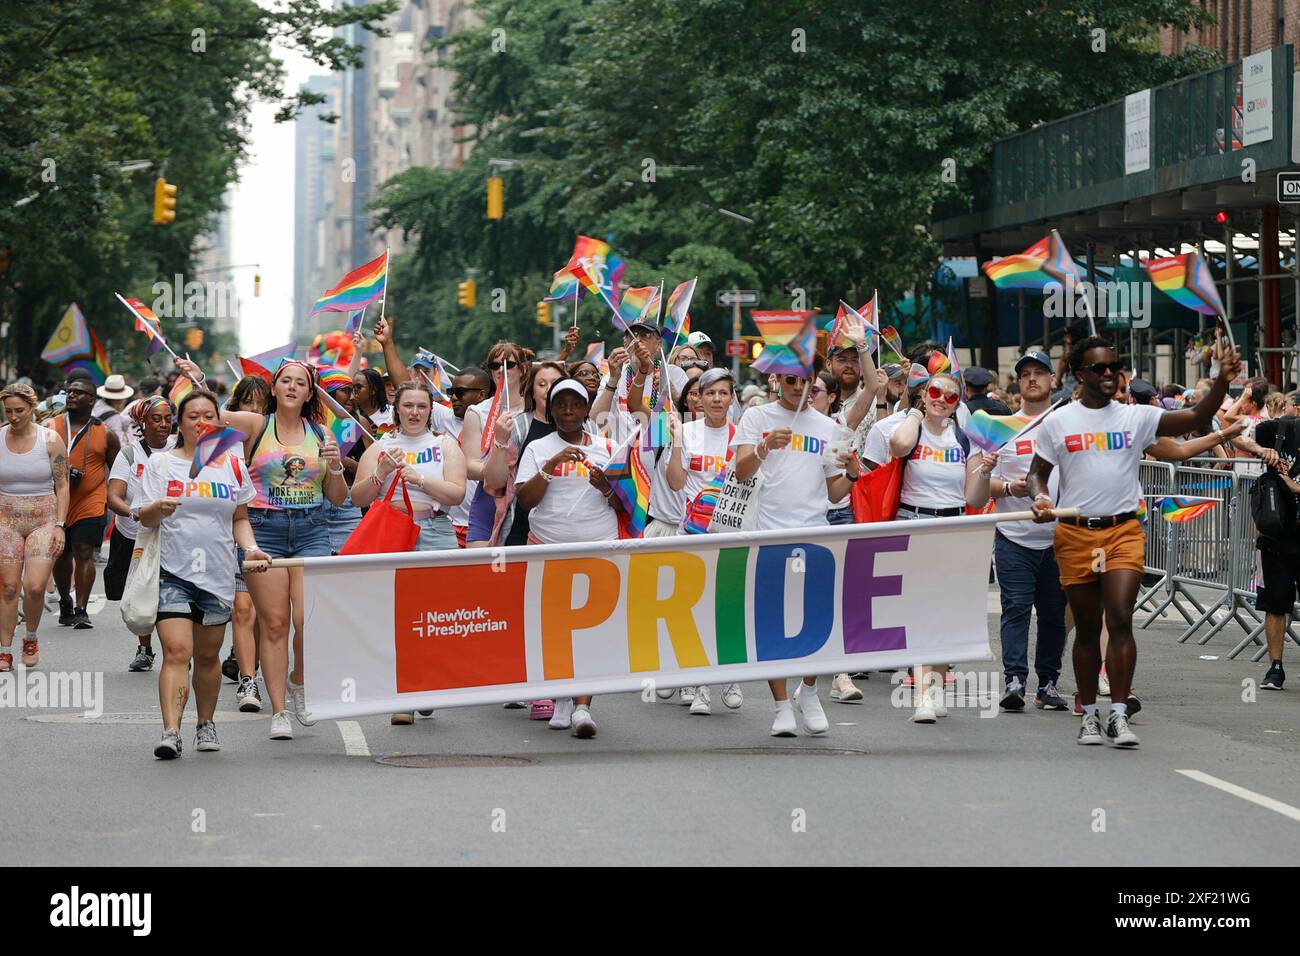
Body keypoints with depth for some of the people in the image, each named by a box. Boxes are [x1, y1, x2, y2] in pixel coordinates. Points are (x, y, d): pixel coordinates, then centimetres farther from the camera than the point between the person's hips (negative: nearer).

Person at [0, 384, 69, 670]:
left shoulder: (50, 440, -2)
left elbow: (62, 486, 1)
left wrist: (59, 525, -7)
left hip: (43, 521, -2)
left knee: (34, 586, -13)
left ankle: (31, 639, 13)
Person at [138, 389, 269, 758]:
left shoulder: (233, 466, 11)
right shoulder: (160, 464, 4)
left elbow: (239, 518, 18)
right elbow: (146, 519, -1)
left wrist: (250, 547, 0)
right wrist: (159, 507, -23)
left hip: (218, 573, 3)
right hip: (172, 572, -3)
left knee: (208, 656, 11)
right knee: (176, 651, -16)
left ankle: (206, 724, 27)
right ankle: (170, 732, -23)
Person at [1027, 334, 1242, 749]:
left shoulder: (1136, 417, 4)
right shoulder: (1057, 422, 4)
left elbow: (1195, 418, -3)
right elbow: (1037, 472, 10)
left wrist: (1222, 381, -18)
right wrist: (1040, 498, -12)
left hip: (1124, 531, 0)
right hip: (1075, 532, 0)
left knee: (1121, 620, -13)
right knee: (1087, 628, 8)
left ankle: (1119, 715, -10)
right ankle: (1089, 715, 18)